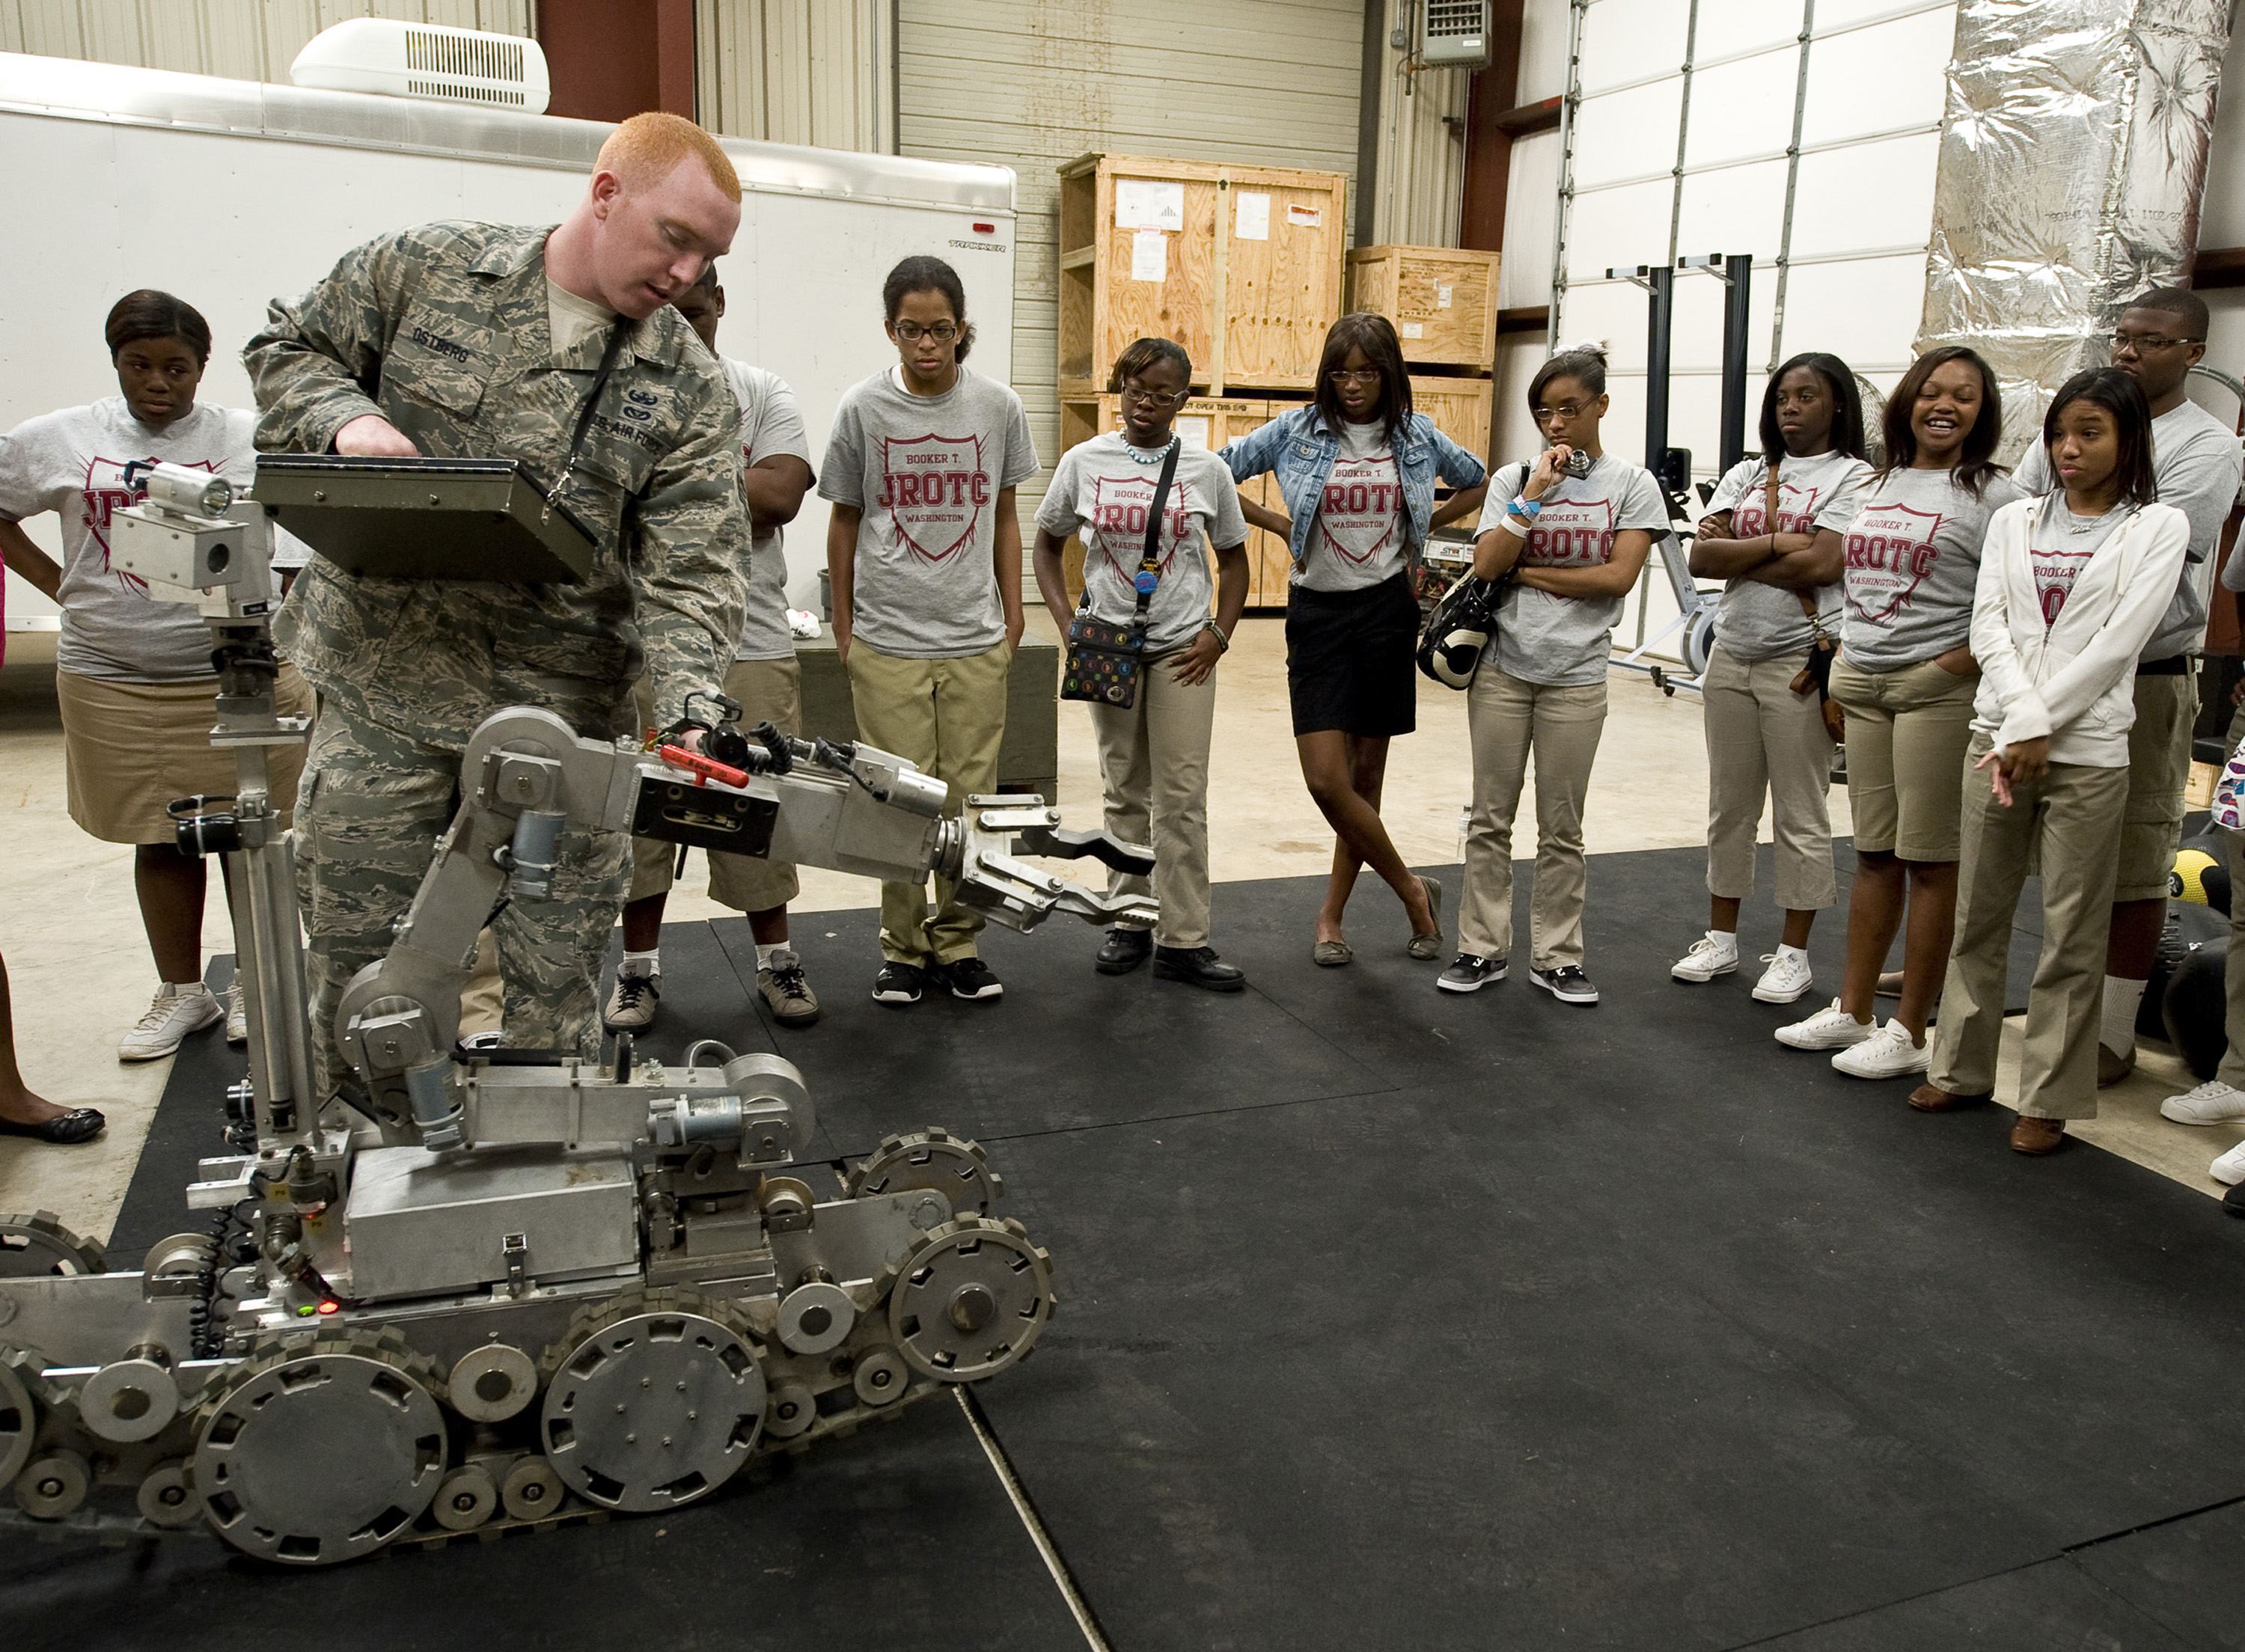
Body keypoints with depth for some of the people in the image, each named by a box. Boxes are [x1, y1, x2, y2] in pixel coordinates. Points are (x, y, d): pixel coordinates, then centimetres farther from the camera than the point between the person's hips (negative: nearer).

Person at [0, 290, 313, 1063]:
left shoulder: (255, 440, 0)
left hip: (244, 673, -2)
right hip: (114, 680, 2)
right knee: (159, 840, 10)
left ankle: (257, 983, 21)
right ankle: (181, 993, 24)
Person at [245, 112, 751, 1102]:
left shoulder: (689, 389, -1)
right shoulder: (423, 269, 1)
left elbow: (690, 569, -10)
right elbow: (291, 349, 12)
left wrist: (691, 707, -27)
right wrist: (346, 420, -11)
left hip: (560, 712, 0)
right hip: (381, 687, 0)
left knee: (559, 982, 8)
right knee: (353, 964, 10)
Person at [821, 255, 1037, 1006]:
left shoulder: (997, 405, 2)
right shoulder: (863, 407, -2)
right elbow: (845, 519, 8)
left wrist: (1012, 615, 11)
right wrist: (843, 625, 8)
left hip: (976, 640, 2)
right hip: (887, 639, -1)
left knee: (971, 796, 5)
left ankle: (958, 942, 19)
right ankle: (902, 949, 15)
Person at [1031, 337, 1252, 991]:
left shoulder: (1207, 469, 1)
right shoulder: (1083, 462, 2)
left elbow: (1232, 560, 9)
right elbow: (1047, 545, 10)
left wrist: (1218, 635, -3)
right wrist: (1067, 622, -2)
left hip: (1182, 649, -1)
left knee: (1182, 795, -3)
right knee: (1126, 792, 10)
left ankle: (1182, 940, 3)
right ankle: (1130, 922, 22)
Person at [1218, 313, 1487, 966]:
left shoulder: (1418, 436, 5)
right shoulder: (1296, 430, 0)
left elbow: (1477, 485, 21)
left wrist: (1422, 526, 8)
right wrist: (1278, 523, 0)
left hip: (1387, 610, 1)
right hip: (1317, 612, -1)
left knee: (1367, 775, 6)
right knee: (1326, 780, -9)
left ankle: (1332, 913, 22)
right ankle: (1413, 894, 11)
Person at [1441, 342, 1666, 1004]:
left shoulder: (1632, 485, 0)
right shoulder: (1514, 478, 4)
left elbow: (1617, 577, -11)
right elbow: (1486, 565, -8)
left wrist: (1525, 574, -9)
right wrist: (1536, 492, -14)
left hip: (1577, 677, -1)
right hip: (1503, 668, 2)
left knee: (1562, 827, 7)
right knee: (1490, 818, 6)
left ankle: (1555, 956, 18)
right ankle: (1483, 949, 17)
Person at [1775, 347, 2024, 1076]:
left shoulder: (1991, 496, -6)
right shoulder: (1879, 484, 15)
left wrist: (1952, 668, -17)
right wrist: (1843, 661, 12)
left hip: (1938, 690, -6)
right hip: (1863, 687, 6)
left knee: (1929, 859, 0)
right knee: (1874, 852, 13)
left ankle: (1910, 1031, 8)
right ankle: (1853, 1012, 22)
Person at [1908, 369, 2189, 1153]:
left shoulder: (2157, 527, 1)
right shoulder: (2014, 521, 10)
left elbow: (2118, 642, -9)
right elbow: (1989, 626, 0)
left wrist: (2040, 729, -14)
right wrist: (2020, 723, -14)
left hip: (2088, 751, -3)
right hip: (1996, 737, 4)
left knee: (2071, 935, 2)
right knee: (1977, 917, 11)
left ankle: (2050, 1097, 12)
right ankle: (1961, 1067, 24)